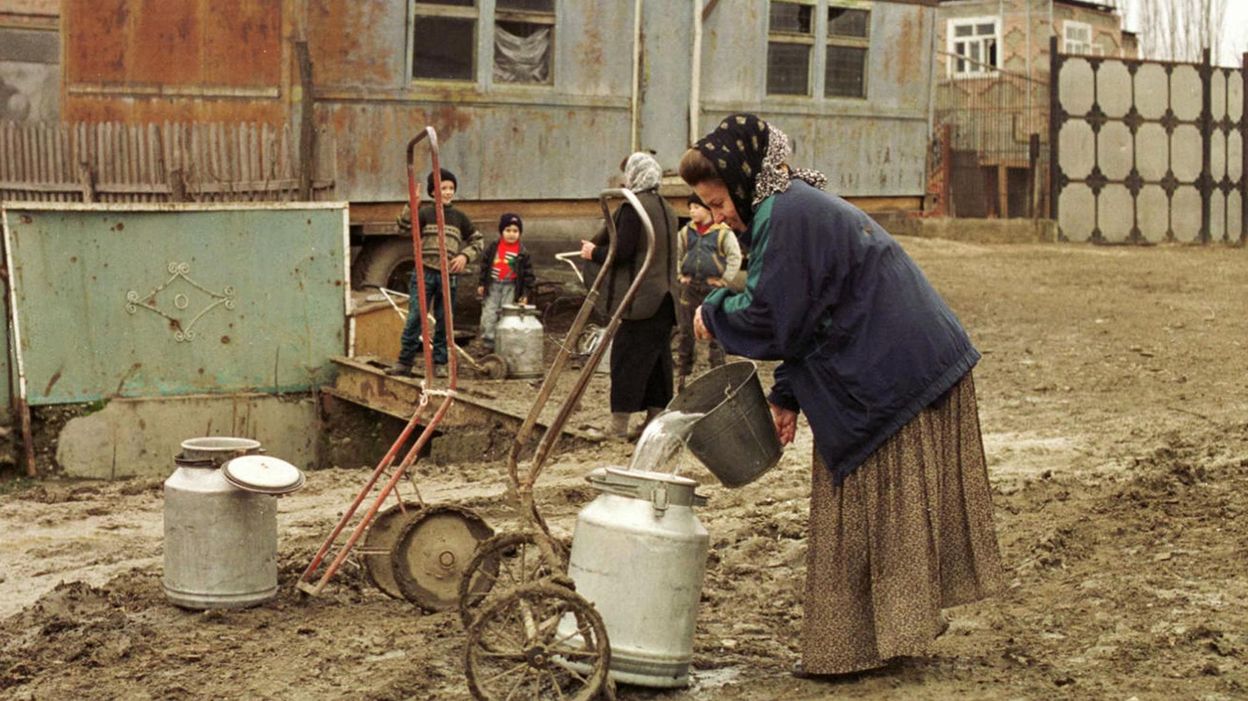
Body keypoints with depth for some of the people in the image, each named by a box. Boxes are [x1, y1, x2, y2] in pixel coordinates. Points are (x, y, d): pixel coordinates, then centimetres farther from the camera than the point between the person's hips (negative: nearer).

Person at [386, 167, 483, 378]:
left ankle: (440, 364, 14)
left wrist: (465, 256, 1)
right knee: (415, 318, -8)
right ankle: (404, 362, -4)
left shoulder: (459, 218, 10)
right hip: (424, 273, -3)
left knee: (444, 321, 6)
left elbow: (477, 240, 18)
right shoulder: (425, 213, 2)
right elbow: (404, 228, -11)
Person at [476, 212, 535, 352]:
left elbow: (528, 273, 1)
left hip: (511, 287, -1)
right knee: (488, 315, -3)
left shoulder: (522, 253, -2)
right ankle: (488, 344, 2)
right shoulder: (493, 248, 1)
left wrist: (525, 293, -2)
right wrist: (481, 284, 6)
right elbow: (484, 265, 8)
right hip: (493, 285, 1)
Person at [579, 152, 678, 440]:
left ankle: (619, 426, -4)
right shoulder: (666, 209, 15)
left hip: (640, 300, -8)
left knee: (626, 360, -4)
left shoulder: (632, 207, -13)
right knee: (658, 360, 12)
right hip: (665, 298, 8)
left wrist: (594, 253, 0)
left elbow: (621, 251, -19)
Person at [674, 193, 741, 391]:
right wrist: (679, 276, 7)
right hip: (689, 286, 4)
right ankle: (682, 373, 16)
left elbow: (735, 258, -4)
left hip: (713, 286, -4)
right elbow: (675, 255, 16)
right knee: (685, 333, 7)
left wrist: (724, 280, -7)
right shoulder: (686, 232, 7)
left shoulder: (723, 233, -6)